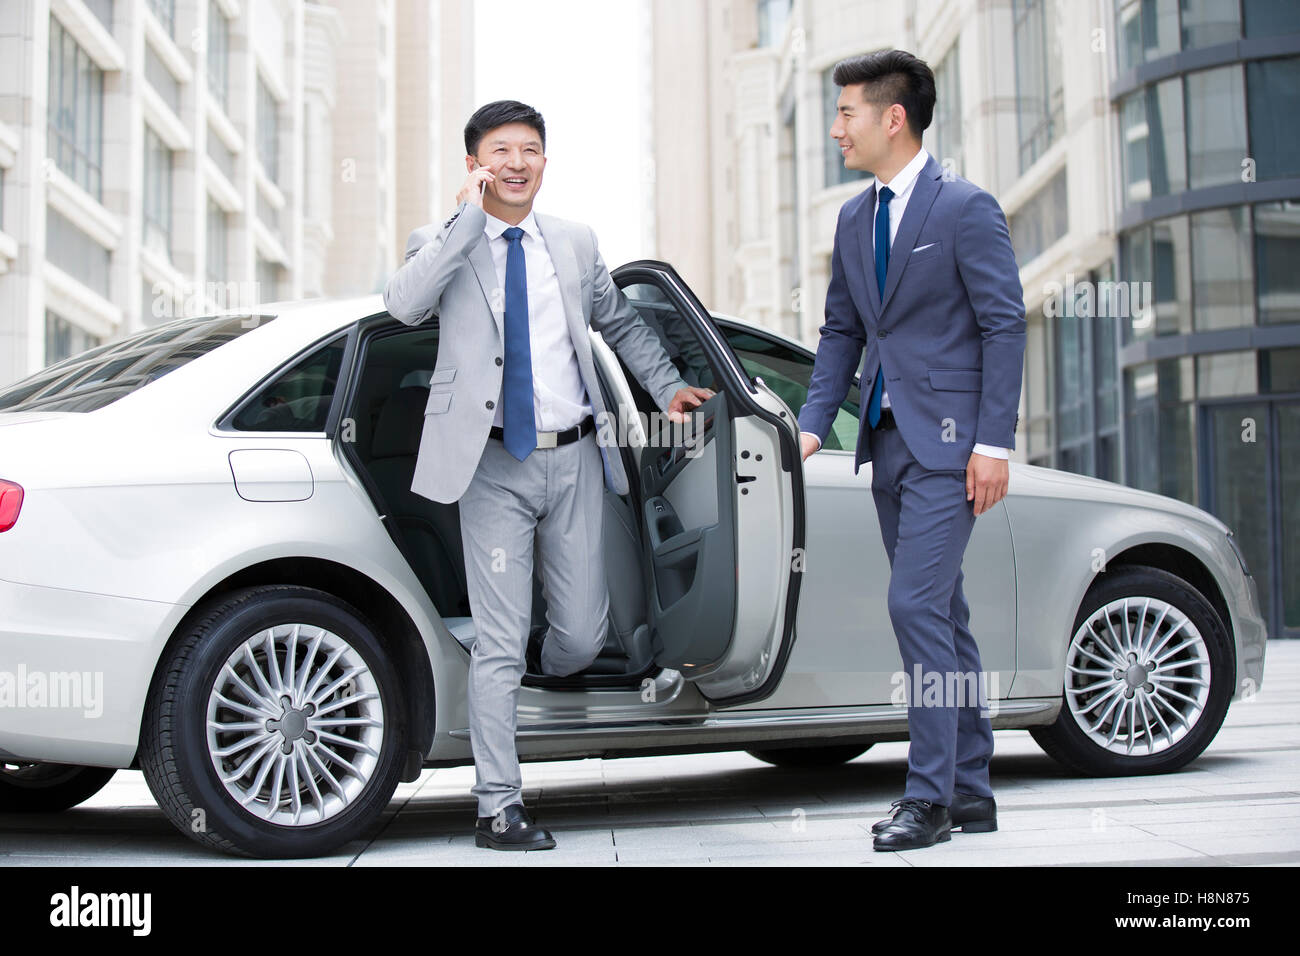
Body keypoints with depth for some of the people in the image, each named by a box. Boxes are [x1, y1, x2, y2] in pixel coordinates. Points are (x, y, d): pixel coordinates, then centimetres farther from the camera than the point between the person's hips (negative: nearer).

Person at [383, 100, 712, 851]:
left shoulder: (576, 244, 12)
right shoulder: (444, 245, 1)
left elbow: (621, 322, 27)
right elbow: (404, 304, -21)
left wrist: (669, 386, 18)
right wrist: (469, 217, -18)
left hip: (573, 459, 3)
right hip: (495, 465, -3)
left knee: (581, 638, 5)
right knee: (500, 646, -2)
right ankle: (499, 807, 7)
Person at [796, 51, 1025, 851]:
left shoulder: (966, 207, -7)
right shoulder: (854, 219, 14)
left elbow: (1005, 326, -9)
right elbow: (841, 332, 17)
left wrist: (994, 443, -15)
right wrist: (813, 424, 5)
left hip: (947, 442, -7)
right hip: (889, 441, 8)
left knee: (917, 604, -13)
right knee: (942, 613, 11)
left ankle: (930, 795, -5)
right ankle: (970, 791, 19)